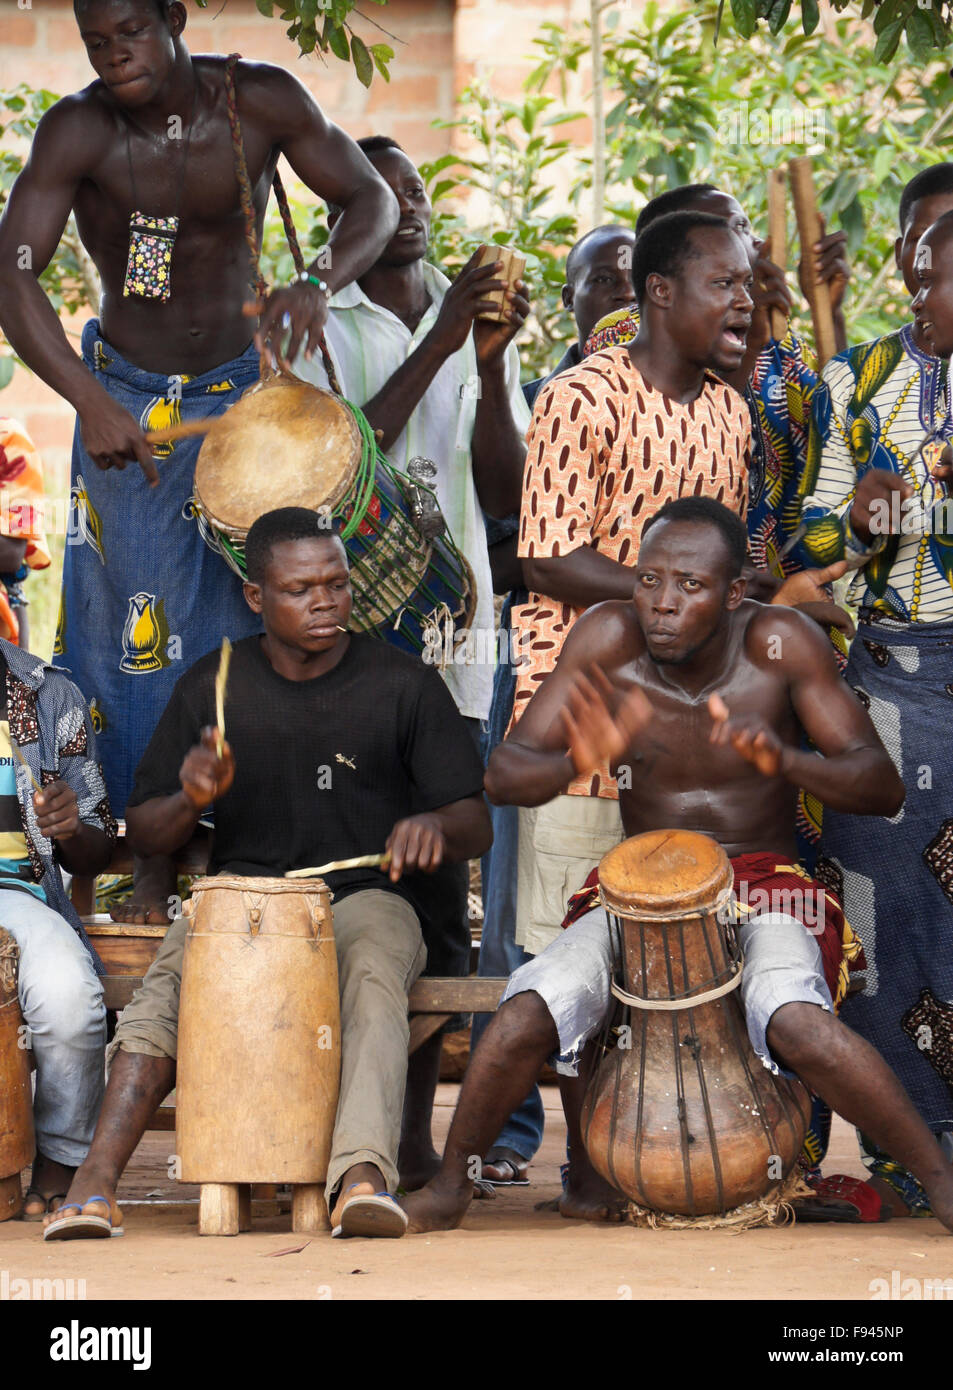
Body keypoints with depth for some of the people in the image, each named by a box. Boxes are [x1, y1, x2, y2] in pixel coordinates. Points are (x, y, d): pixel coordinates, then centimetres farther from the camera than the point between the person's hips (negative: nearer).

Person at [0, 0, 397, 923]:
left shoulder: (260, 101, -14)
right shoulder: (76, 131, -19)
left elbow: (370, 199, -7)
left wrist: (320, 281, -29)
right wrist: (92, 404, -39)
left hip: (240, 393, 1)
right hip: (125, 401, -1)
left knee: (248, 619, -1)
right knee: (136, 626, -1)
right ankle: (156, 858, 6)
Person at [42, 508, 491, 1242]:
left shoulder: (403, 682, 3)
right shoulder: (214, 686, 8)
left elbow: (476, 824, 3)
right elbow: (145, 834, 11)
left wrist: (434, 825, -22)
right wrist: (191, 798, -13)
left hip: (363, 897, -1)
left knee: (375, 976, -36)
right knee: (172, 979, -31)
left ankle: (364, 1174, -56)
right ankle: (96, 1180, -42)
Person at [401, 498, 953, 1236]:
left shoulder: (779, 644, -14)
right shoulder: (609, 639, -10)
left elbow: (884, 787, -14)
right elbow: (504, 773, -9)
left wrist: (785, 760, -35)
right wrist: (579, 761, -32)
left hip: (763, 889, -2)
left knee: (797, 1021, -34)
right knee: (529, 1014, -23)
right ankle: (451, 1182, 2)